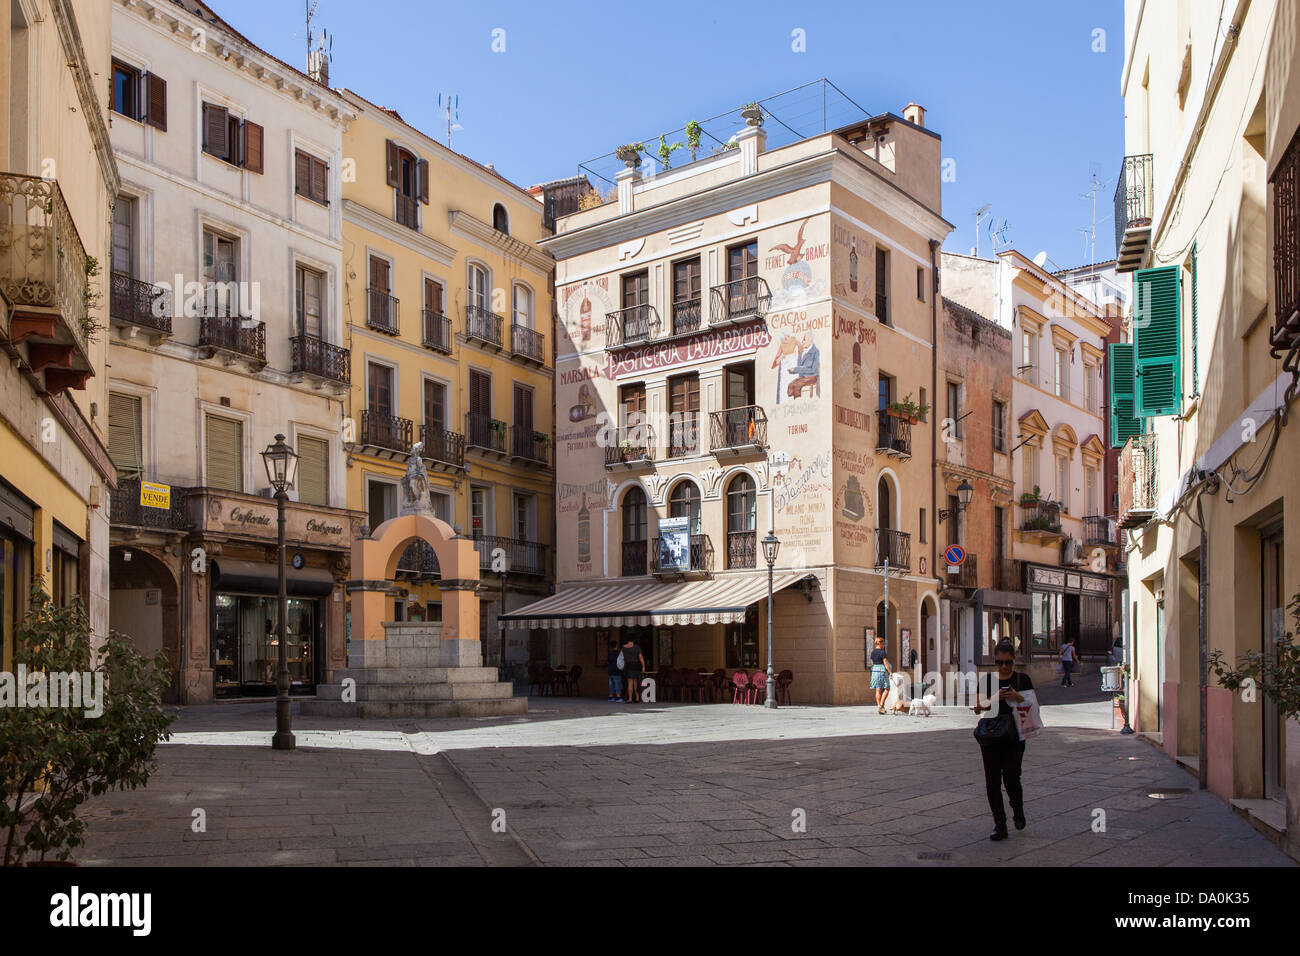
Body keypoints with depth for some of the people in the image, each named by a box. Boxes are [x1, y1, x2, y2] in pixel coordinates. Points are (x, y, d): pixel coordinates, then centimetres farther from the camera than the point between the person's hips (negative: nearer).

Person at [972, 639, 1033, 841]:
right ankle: (1000, 825, 10)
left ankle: (1018, 810, 21)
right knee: (992, 781, 0)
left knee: (1011, 777, -10)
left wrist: (1018, 698, -17)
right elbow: (977, 708, 2)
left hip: (1014, 736, -2)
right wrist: (994, 699, -16)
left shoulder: (1022, 679, 1)